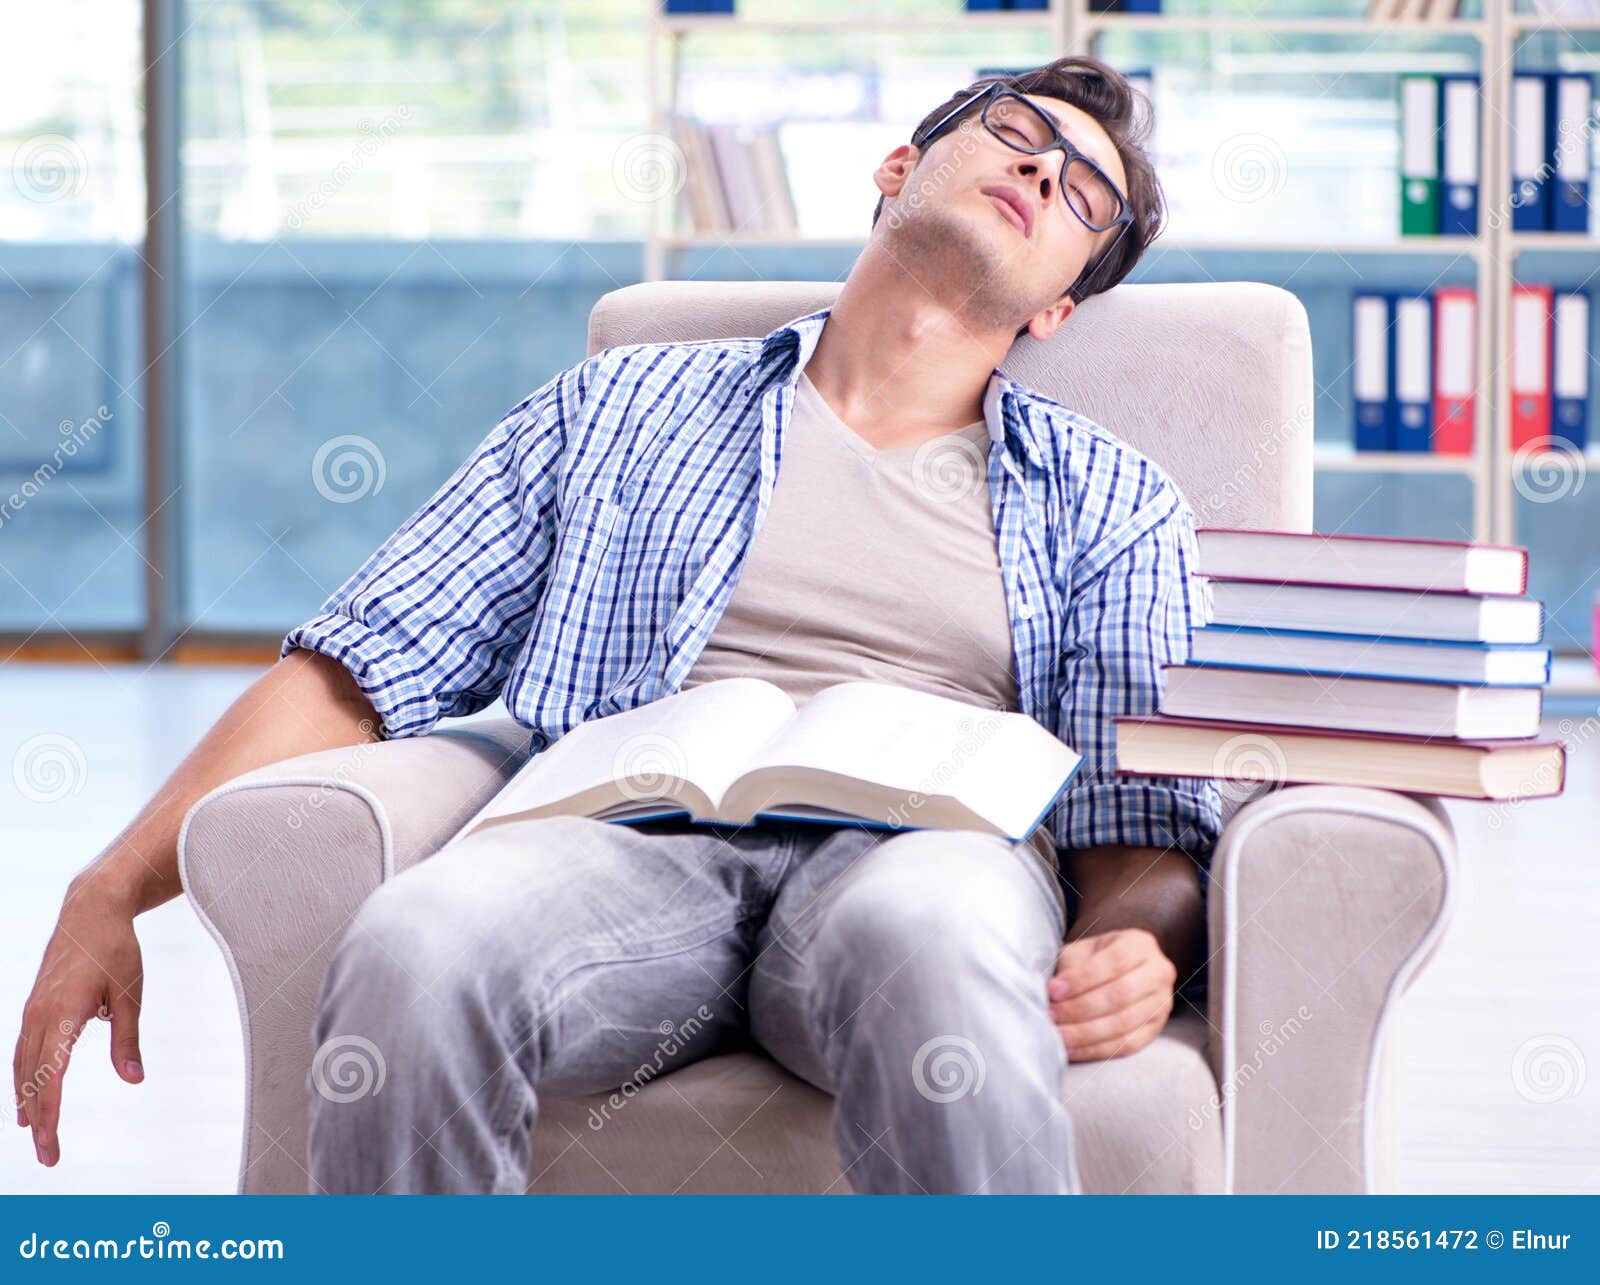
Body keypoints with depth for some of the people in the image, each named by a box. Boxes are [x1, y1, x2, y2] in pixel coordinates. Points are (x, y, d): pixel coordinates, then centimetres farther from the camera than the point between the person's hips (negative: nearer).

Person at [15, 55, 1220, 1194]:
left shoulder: (1112, 503, 24)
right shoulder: (620, 410, 25)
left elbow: (1149, 828, 13)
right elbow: (362, 669, 18)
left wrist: (1131, 947, -14)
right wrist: (112, 890, 4)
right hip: (633, 842, 1)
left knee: (927, 943, -40)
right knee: (414, 949, -36)